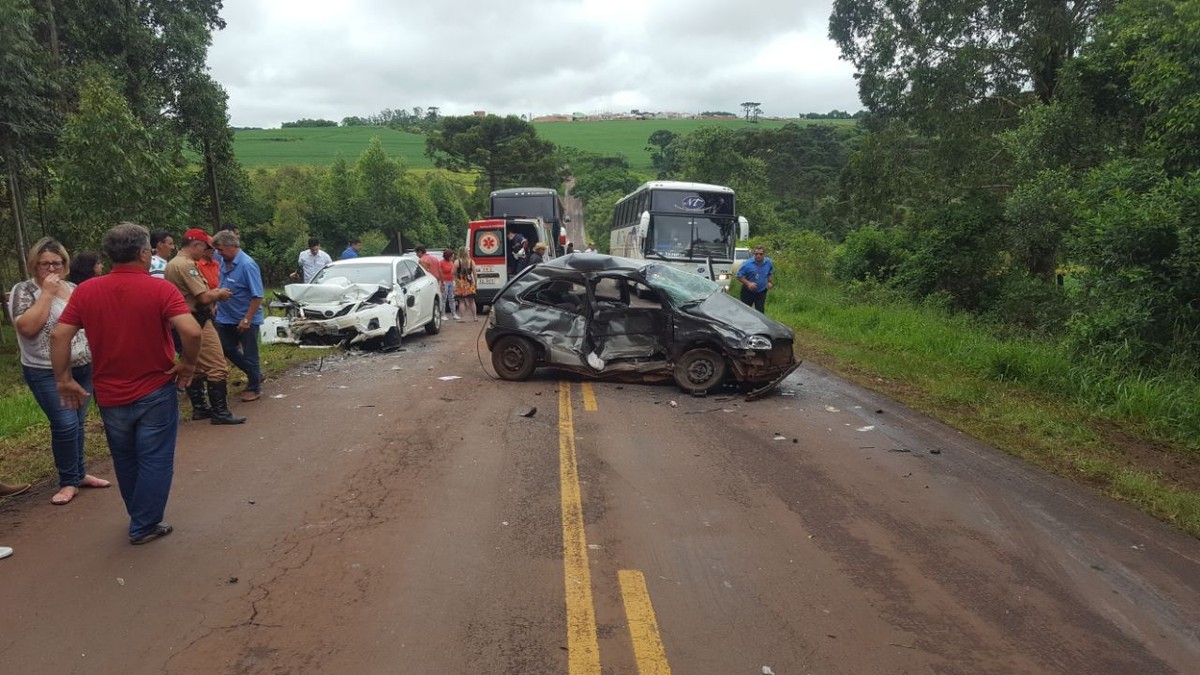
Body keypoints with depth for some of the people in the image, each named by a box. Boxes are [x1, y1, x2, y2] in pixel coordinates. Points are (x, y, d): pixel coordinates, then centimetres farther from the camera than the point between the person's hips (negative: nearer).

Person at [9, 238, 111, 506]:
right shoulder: (24, 290, -8)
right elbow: (27, 327, -23)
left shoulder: (73, 288, 9)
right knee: (65, 425, -10)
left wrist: (95, 355, 12)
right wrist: (46, 293, -20)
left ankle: (78, 473, 25)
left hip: (83, 368, 5)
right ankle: (68, 481, 4)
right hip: (48, 373, -5)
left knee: (77, 424, 12)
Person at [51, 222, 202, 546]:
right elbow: (192, 332, -26)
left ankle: (139, 517, 36)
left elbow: (59, 336, -6)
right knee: (154, 460, 9)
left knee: (125, 461, 22)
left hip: (110, 395, 4)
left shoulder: (86, 291, -2)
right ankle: (144, 526, 15)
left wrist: (64, 380, 2)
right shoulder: (161, 289, -14)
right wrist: (188, 363, -10)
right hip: (155, 392, -4)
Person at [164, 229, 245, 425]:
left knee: (194, 368, 15)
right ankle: (219, 412, -6)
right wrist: (220, 293, -3)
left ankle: (199, 408, 22)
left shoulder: (171, 264, 15)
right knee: (217, 367, -7)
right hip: (198, 322, -11)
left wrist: (213, 292, 11)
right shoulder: (187, 265, -18)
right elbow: (204, 297, -21)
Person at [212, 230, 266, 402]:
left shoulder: (247, 265, -22)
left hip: (246, 320, -8)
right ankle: (255, 374, 33)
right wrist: (219, 305, 10)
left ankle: (254, 388, 21)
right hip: (226, 318, 8)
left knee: (249, 355, 5)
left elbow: (257, 296, -24)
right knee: (227, 349, 17)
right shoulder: (225, 263, 1)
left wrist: (246, 320, -24)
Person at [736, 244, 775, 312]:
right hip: (748, 291, -2)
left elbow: (771, 273, 14)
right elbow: (739, 276, -13)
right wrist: (748, 283, -26)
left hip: (761, 292, 2)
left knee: (760, 311, 2)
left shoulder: (769, 263, -5)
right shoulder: (747, 264, -19)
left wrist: (770, 282, -3)